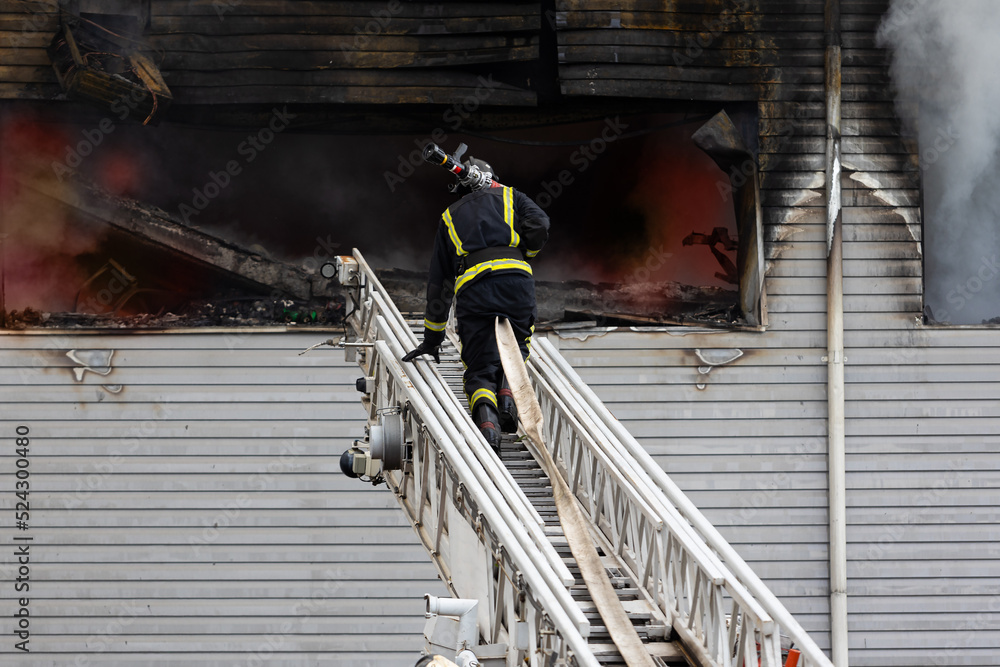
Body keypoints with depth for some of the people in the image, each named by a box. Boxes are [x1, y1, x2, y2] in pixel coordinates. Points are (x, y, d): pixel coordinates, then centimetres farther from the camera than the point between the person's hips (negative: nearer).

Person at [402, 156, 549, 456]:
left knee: (480, 367, 4)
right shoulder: (510, 196, 26)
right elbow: (539, 228, 3)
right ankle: (508, 394, -7)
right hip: (515, 278, -1)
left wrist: (432, 339, 35)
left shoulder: (449, 216, 31)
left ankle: (485, 421, -25)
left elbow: (438, 281, 32)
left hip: (471, 285, 1)